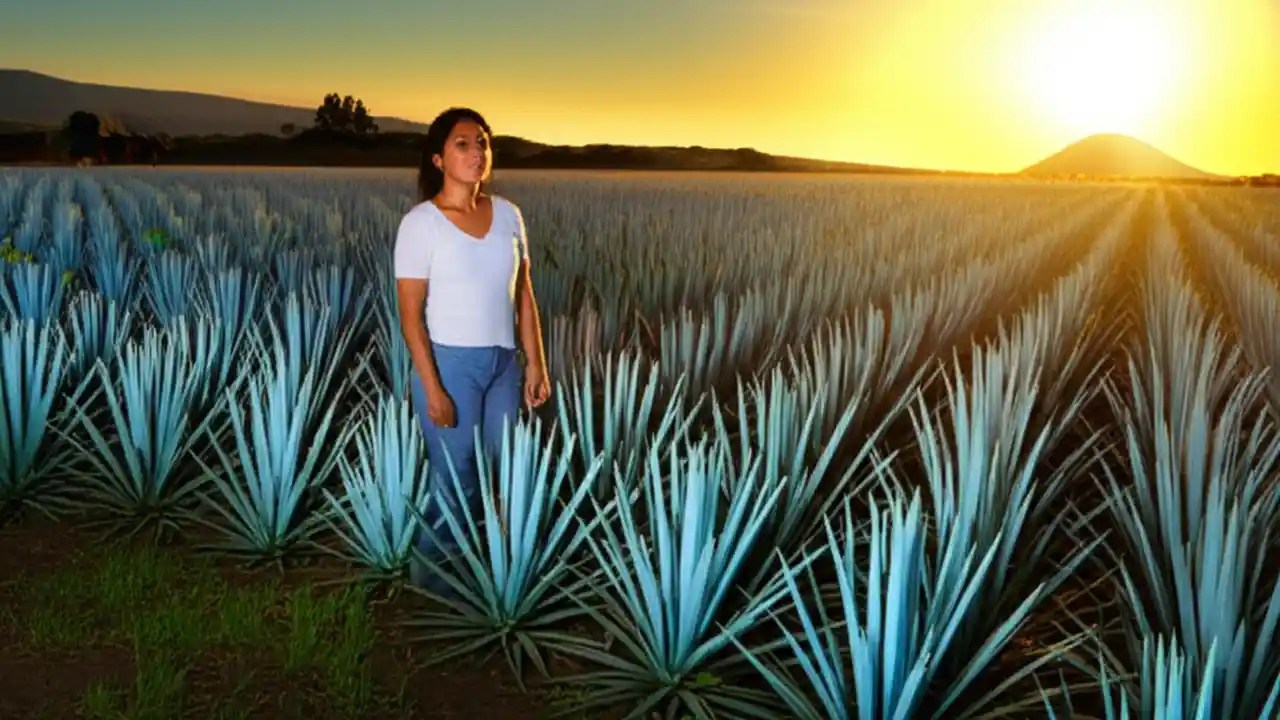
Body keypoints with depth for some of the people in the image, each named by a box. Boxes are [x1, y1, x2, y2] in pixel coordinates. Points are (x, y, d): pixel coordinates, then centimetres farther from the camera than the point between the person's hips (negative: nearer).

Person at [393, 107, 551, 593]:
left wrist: (535, 363, 4)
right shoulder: (420, 223, -10)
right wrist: (432, 388, -15)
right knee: (456, 477, 4)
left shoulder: (508, 215, 4)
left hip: (504, 363, 5)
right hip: (450, 362, -5)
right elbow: (410, 314, -11)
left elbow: (523, 295, 8)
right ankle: (433, 568, 25)